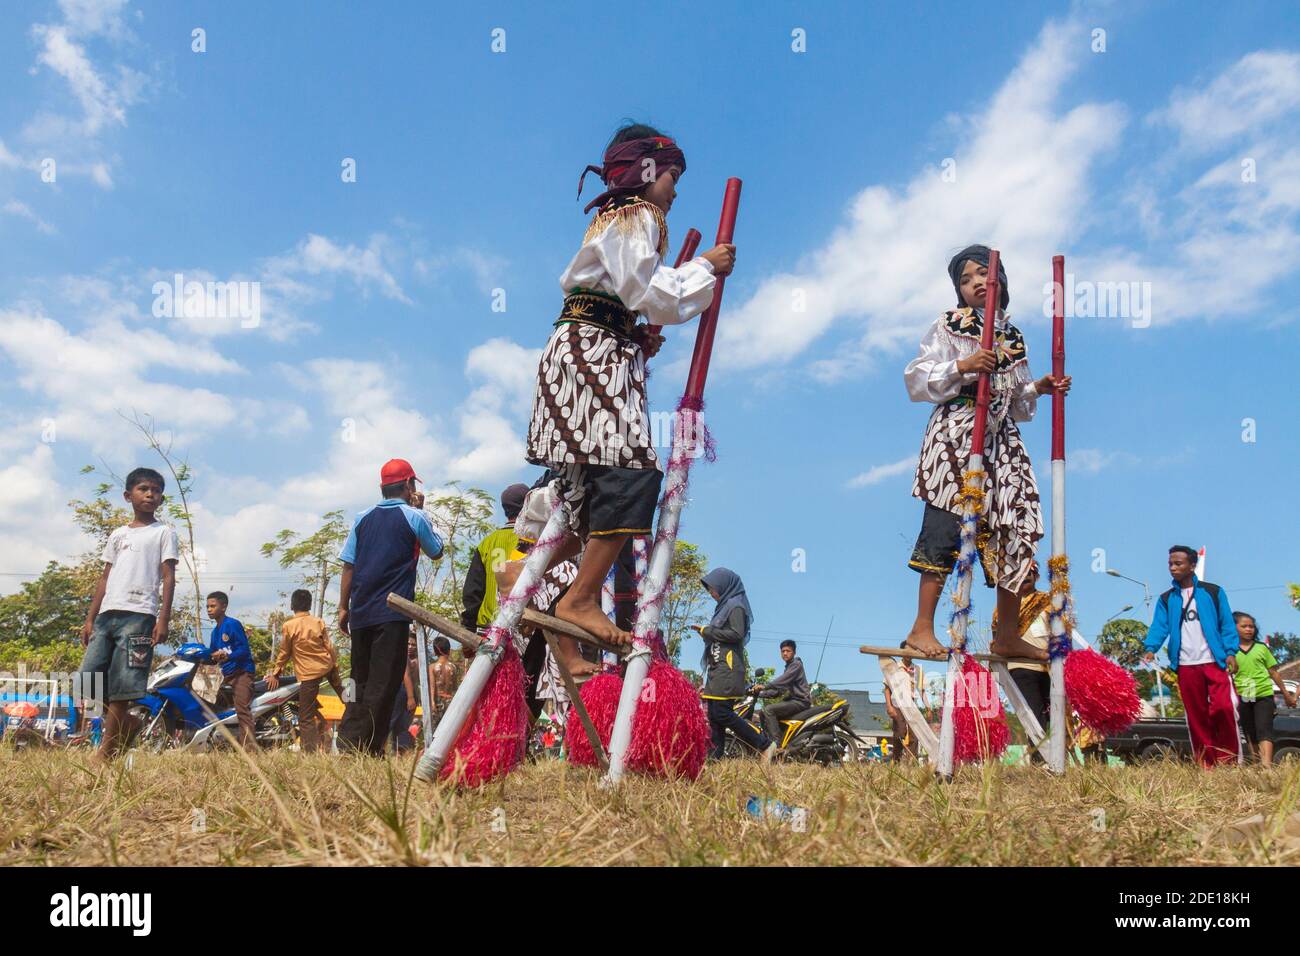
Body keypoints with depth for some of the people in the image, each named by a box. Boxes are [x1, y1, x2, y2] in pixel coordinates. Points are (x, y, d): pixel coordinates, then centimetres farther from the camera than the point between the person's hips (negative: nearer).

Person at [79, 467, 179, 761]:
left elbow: (168, 577, 0)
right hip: (107, 613, 6)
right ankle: (117, 734, 9)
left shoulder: (164, 532, 8)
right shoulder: (118, 534, 22)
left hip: (139, 615, -6)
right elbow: (105, 578, 21)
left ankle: (106, 754, -5)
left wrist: (164, 618, -10)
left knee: (122, 689, -8)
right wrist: (90, 618, 13)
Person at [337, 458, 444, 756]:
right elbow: (437, 552, 14)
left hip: (360, 613, 5)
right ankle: (369, 749, -5)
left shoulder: (363, 518, 11)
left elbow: (348, 565, 7)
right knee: (383, 684, -3)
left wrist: (344, 607, 13)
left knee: (360, 682, 14)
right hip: (392, 613, -5)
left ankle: (347, 743, 11)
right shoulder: (414, 517, -1)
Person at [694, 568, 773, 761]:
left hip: (728, 669, -10)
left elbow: (737, 633, -17)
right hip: (718, 670, 10)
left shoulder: (736, 606, -4)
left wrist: (707, 631, -11)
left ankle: (765, 745, -11)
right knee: (714, 716, 3)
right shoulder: (724, 607, 23)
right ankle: (713, 759, 1)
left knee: (722, 713, -16)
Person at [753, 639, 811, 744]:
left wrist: (765, 686, -30)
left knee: (768, 709, -24)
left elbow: (783, 680, -23)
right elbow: (783, 684, 22)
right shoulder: (789, 666, 23)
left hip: (800, 701, -10)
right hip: (793, 699, 10)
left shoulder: (796, 664, -8)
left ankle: (777, 743, -30)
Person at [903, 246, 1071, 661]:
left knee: (1018, 527, 2)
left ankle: (1007, 634, 11)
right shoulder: (948, 326, 5)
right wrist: (961, 367, -15)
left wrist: (1038, 389, 4)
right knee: (945, 525, -12)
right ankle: (922, 627, -9)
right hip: (956, 433, -6)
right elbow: (916, 379, -4)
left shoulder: (1013, 336, 20)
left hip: (1001, 438, 6)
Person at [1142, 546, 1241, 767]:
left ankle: (1230, 761, -1)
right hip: (1185, 666, 3)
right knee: (1196, 716, 3)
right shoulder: (1166, 599, 12)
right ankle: (1206, 765, 9)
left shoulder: (1213, 592, 8)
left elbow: (1227, 624, 5)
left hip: (1214, 662, -2)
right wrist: (1151, 648, -17)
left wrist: (1230, 652, -7)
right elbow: (1159, 626, 0)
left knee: (1223, 707, -16)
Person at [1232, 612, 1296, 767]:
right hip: (1242, 698, 1)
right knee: (1250, 735, 9)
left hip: (1264, 695, -1)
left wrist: (1286, 694, 15)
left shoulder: (1261, 647, 7)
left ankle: (1267, 766, -25)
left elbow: (1274, 672, 11)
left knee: (1264, 731, -13)